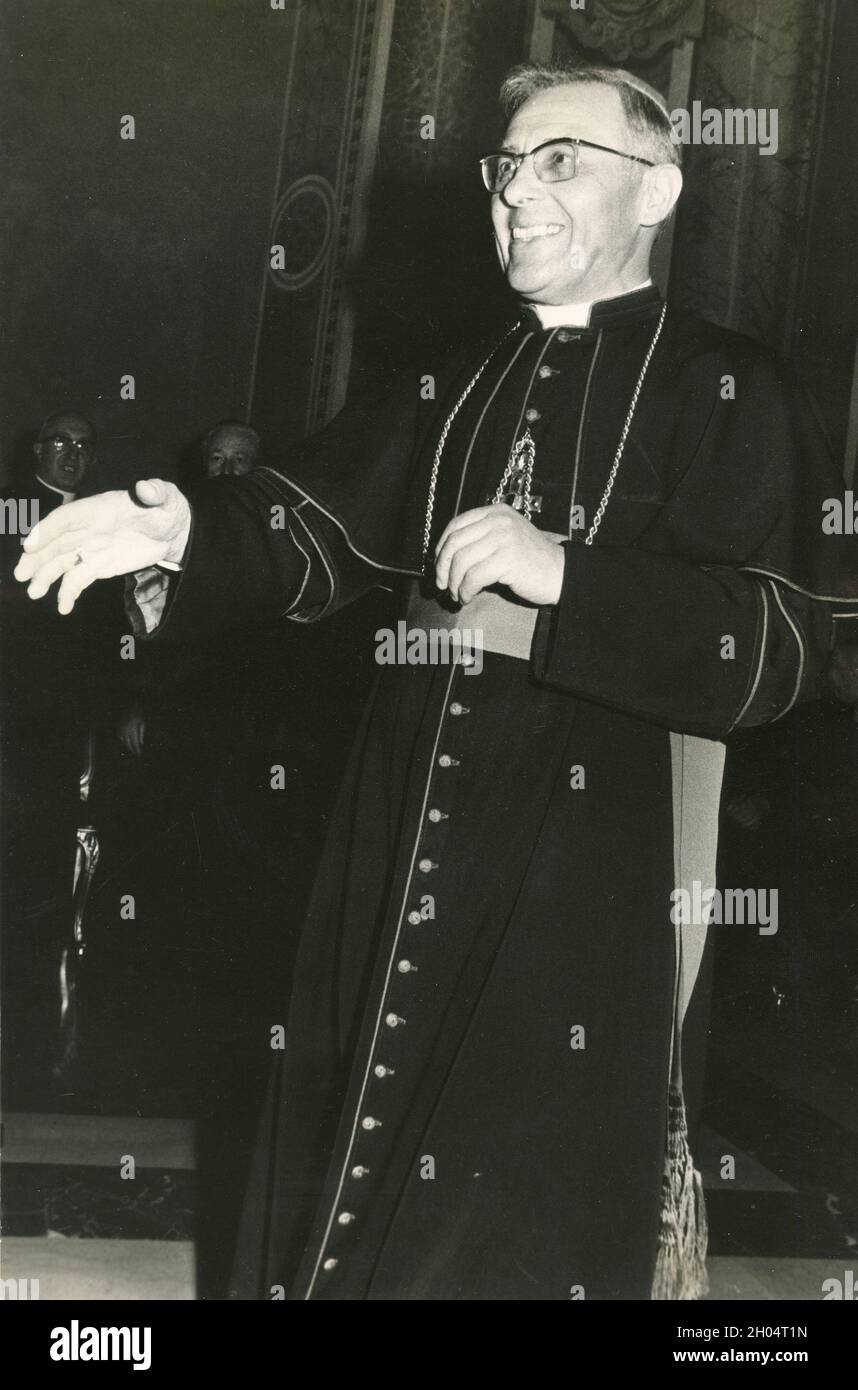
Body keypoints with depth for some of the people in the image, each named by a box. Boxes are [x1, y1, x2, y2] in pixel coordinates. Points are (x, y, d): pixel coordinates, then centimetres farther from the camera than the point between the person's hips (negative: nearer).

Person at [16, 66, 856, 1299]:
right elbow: (318, 525, 8)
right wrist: (184, 536, -12)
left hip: (586, 865, -5)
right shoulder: (458, 386, 16)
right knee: (360, 1178, 10)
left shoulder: (723, 391, -1)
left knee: (530, 1223, 1)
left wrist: (564, 574, -22)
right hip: (406, 848, 5)